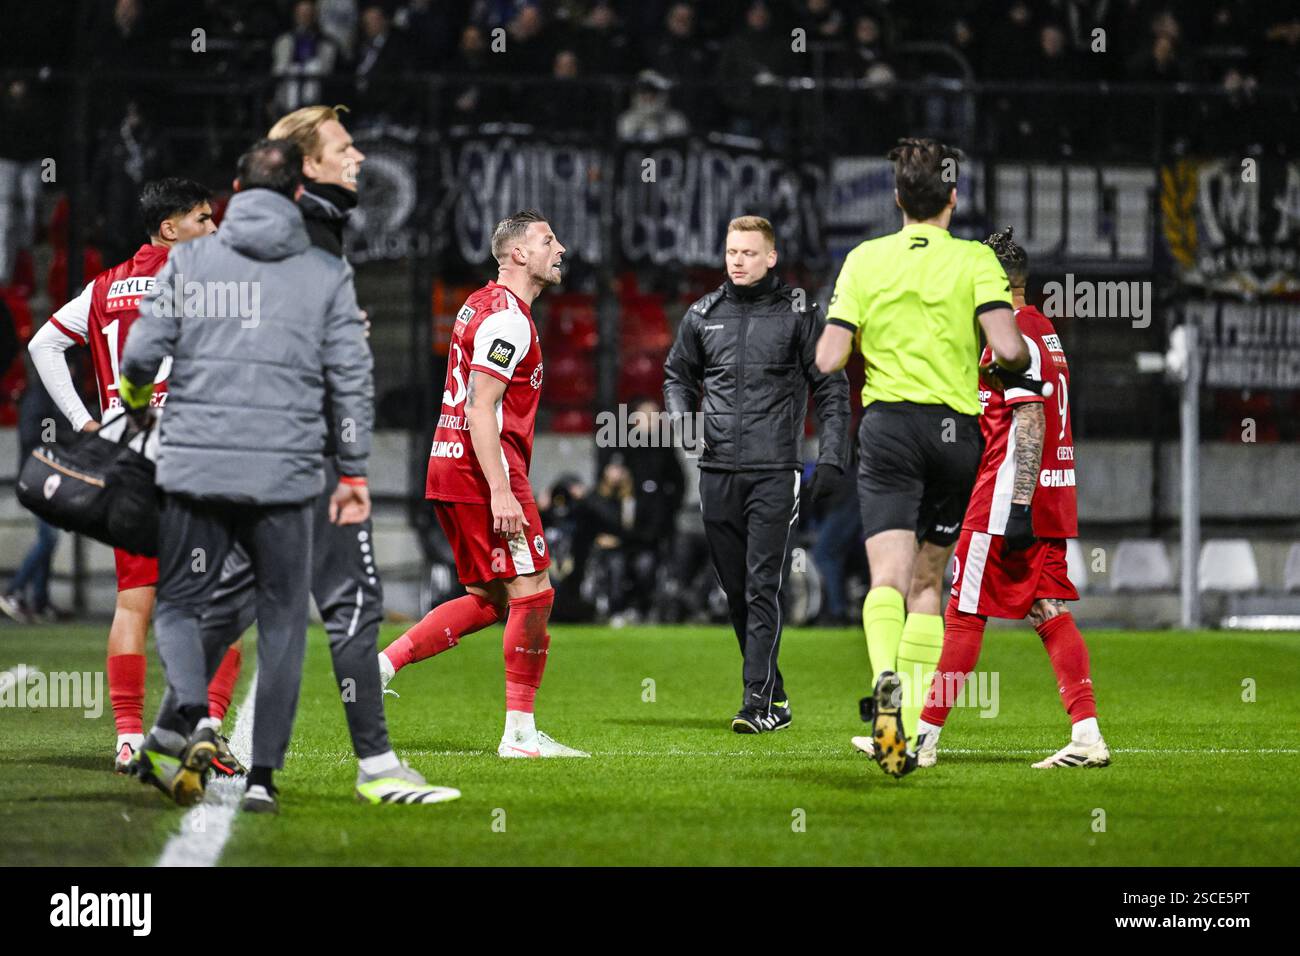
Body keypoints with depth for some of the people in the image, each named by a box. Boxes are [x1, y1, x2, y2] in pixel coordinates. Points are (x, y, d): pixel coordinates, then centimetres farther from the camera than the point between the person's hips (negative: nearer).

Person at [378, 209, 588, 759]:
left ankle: (381, 664, 7)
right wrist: (501, 491, -24)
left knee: (490, 600, 13)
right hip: (483, 468, -10)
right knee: (533, 592, -5)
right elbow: (481, 412, -19)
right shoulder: (507, 318, -13)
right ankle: (520, 733, -4)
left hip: (450, 466, 10)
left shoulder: (481, 306, 18)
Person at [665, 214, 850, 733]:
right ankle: (774, 695, 18)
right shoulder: (703, 315, 11)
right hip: (717, 472, 4)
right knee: (736, 588, 7)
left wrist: (830, 457, -8)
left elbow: (832, 388, 2)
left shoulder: (798, 313, 1)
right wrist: (681, 415, 3)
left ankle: (759, 702, -13)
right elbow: (678, 374, 24)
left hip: (774, 473, -4)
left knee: (762, 588, -11)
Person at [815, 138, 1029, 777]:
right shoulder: (975, 260, 1)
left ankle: (886, 682, -41)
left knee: (889, 575, -12)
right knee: (927, 582, 12)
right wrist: (1019, 364, 11)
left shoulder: (865, 260, 4)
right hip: (956, 426, 1)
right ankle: (910, 727, 7)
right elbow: (1006, 347, -12)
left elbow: (828, 358, -1)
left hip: (888, 422, -1)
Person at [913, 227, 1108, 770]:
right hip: (1053, 500, 9)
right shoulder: (1046, 333, 16)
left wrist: (1019, 506, -23)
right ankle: (1087, 735, -4)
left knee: (965, 615, -2)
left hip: (1009, 496, -9)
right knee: (1050, 613, 5)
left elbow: (1030, 426, -20)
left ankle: (924, 738, 3)